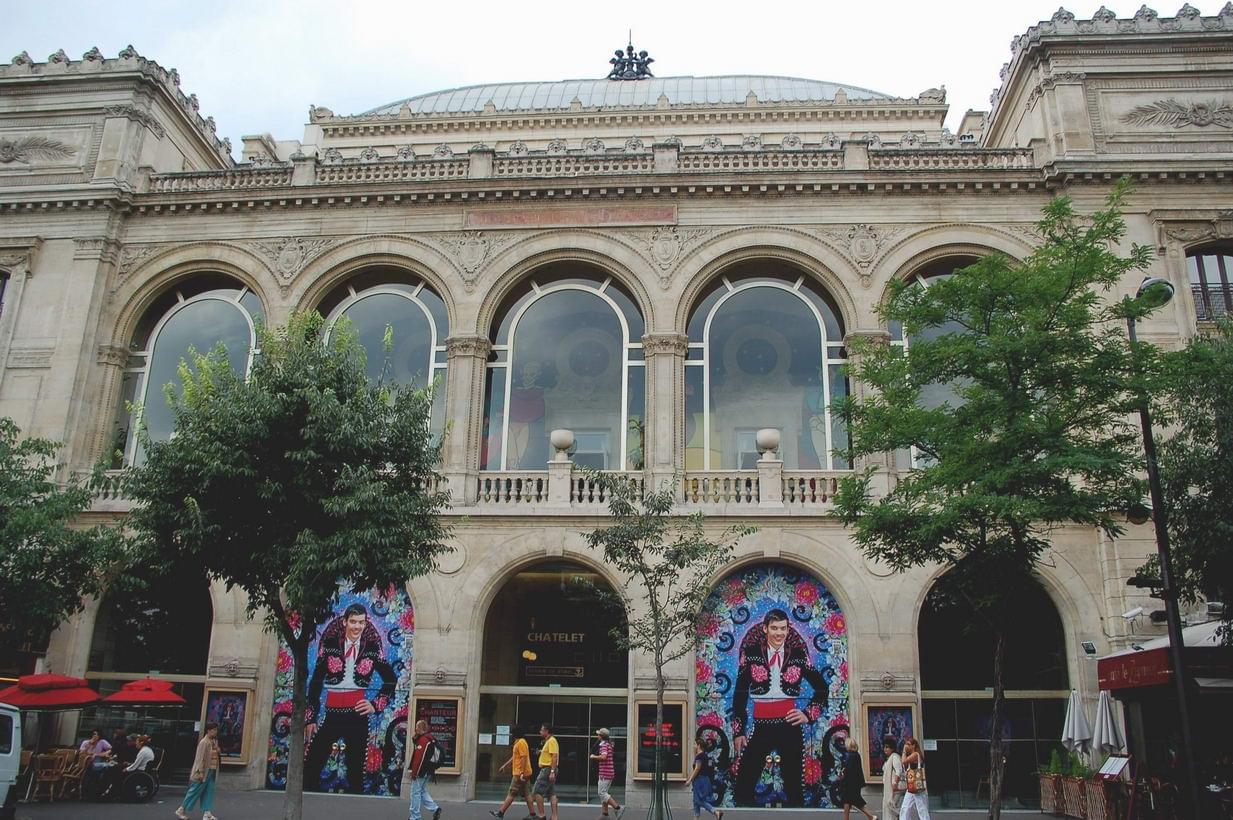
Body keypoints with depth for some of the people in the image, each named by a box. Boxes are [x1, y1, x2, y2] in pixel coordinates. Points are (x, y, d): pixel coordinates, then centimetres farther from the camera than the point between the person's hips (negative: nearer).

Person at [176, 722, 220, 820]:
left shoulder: (215, 741, 8)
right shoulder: (204, 742, -16)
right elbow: (200, 758, -18)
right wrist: (201, 772, -20)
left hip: (212, 771, 8)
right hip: (204, 771, -8)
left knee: (209, 793, 7)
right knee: (195, 791, 2)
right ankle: (181, 810, 15)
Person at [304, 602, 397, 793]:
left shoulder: (372, 648, 3)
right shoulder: (330, 644, 2)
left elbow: (391, 680, 13)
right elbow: (315, 683, 5)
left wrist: (376, 705, 3)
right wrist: (310, 719, 3)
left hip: (358, 715, 0)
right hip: (332, 714, 0)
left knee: (356, 771, 5)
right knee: (310, 768, -6)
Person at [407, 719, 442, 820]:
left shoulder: (422, 740, -18)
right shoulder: (430, 739, 13)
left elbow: (418, 758, -22)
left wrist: (414, 772, -19)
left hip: (421, 771, -10)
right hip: (427, 771, 10)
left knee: (415, 793, 1)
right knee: (422, 791, 18)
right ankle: (435, 809, 11)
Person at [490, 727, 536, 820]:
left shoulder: (521, 743, -16)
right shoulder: (518, 742, 16)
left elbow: (524, 758, -22)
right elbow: (514, 757, 25)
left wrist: (522, 773, -24)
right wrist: (504, 765, 26)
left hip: (520, 774, -10)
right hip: (525, 773, 10)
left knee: (511, 794, -3)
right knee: (526, 794, 9)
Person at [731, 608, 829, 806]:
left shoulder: (798, 654, 2)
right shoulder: (751, 652, 0)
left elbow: (822, 688, 13)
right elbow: (740, 694, 5)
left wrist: (809, 714, 2)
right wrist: (738, 732, 3)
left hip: (790, 726, 1)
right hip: (761, 728, 0)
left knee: (794, 787, 8)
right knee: (743, 788, -4)